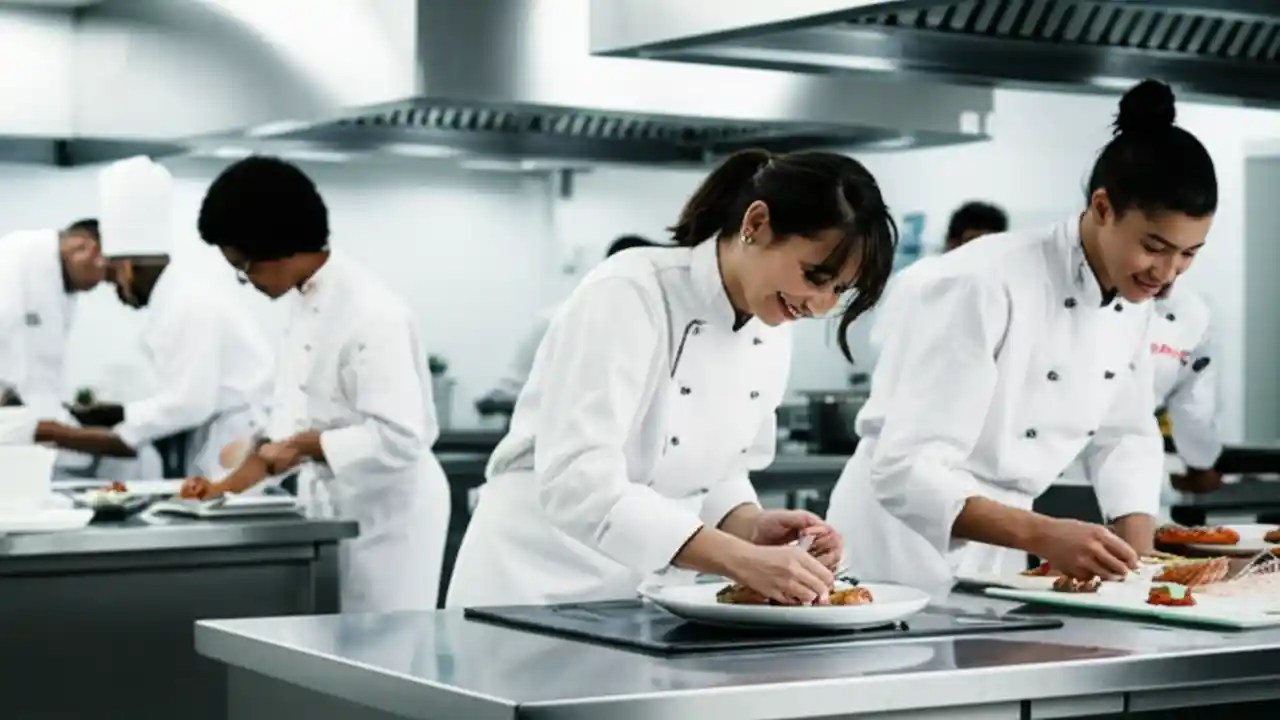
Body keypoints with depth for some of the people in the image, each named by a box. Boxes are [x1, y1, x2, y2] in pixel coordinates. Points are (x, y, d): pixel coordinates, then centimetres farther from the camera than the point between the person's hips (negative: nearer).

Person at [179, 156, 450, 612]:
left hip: (387, 515, -9)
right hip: (336, 510, 9)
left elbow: (400, 437, -26)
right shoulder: (306, 304, 8)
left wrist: (306, 446, -20)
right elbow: (292, 420, 13)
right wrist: (232, 485, 5)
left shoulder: (370, 313, -21)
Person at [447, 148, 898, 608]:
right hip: (537, 591, -6)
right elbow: (577, 483, -30)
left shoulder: (770, 339, 2)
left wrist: (753, 529, -10)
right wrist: (741, 560, -36)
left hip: (650, 598, 6)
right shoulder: (629, 294, -20)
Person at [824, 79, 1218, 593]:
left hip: (996, 560, 6)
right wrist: (1041, 536, -36)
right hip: (901, 559, -6)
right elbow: (906, 470, -27)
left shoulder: (1131, 301, 0)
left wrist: (1137, 561, -4)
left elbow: (1125, 436, 10)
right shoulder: (985, 285, -23)